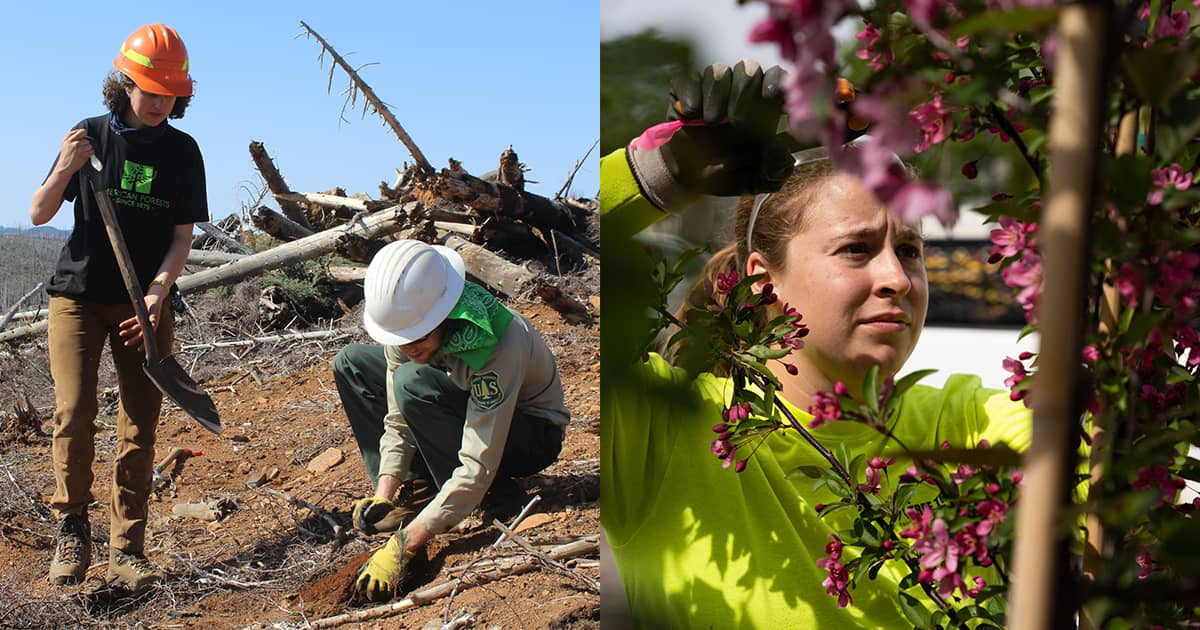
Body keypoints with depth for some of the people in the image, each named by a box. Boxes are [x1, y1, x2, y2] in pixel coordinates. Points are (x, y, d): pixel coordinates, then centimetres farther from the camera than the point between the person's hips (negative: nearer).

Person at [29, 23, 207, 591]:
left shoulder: (182, 152, 3)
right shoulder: (90, 136, 2)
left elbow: (182, 237, 1)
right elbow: (38, 215, 4)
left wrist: (159, 290, -16)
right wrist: (64, 169, -15)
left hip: (144, 304, 1)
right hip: (77, 294, 0)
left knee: (139, 427, -3)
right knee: (73, 412, -13)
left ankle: (126, 551, 3)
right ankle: (71, 530, 4)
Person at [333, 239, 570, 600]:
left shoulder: (498, 344, -37)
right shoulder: (405, 321, -18)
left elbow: (477, 468, -38)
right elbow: (399, 422, -6)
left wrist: (402, 547, -39)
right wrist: (383, 496, -19)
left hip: (531, 432, -7)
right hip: (469, 409, 7)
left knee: (413, 384, -31)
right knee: (351, 363, -1)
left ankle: (496, 498, -15)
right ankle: (415, 491, -3)